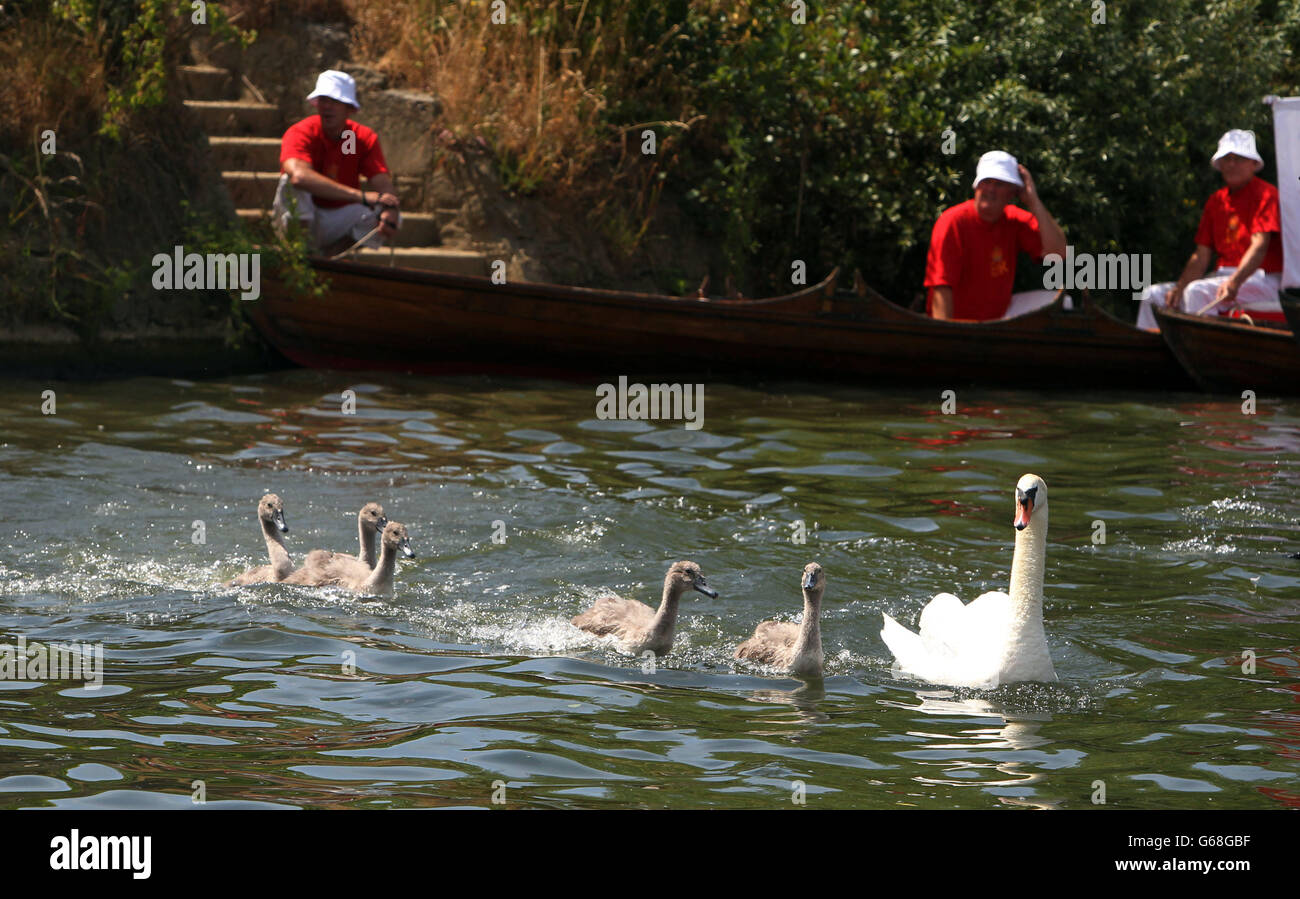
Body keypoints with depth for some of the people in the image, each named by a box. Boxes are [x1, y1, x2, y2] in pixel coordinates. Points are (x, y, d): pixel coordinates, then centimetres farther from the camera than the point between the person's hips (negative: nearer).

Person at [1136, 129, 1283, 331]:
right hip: (1224, 276, 8)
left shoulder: (1265, 194, -6)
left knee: (1197, 291, -33)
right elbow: (1201, 256, 11)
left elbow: (1259, 247, -19)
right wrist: (1179, 288, -6)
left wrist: (1234, 282, -34)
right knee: (1154, 295, -4)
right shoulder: (1216, 201, 16)